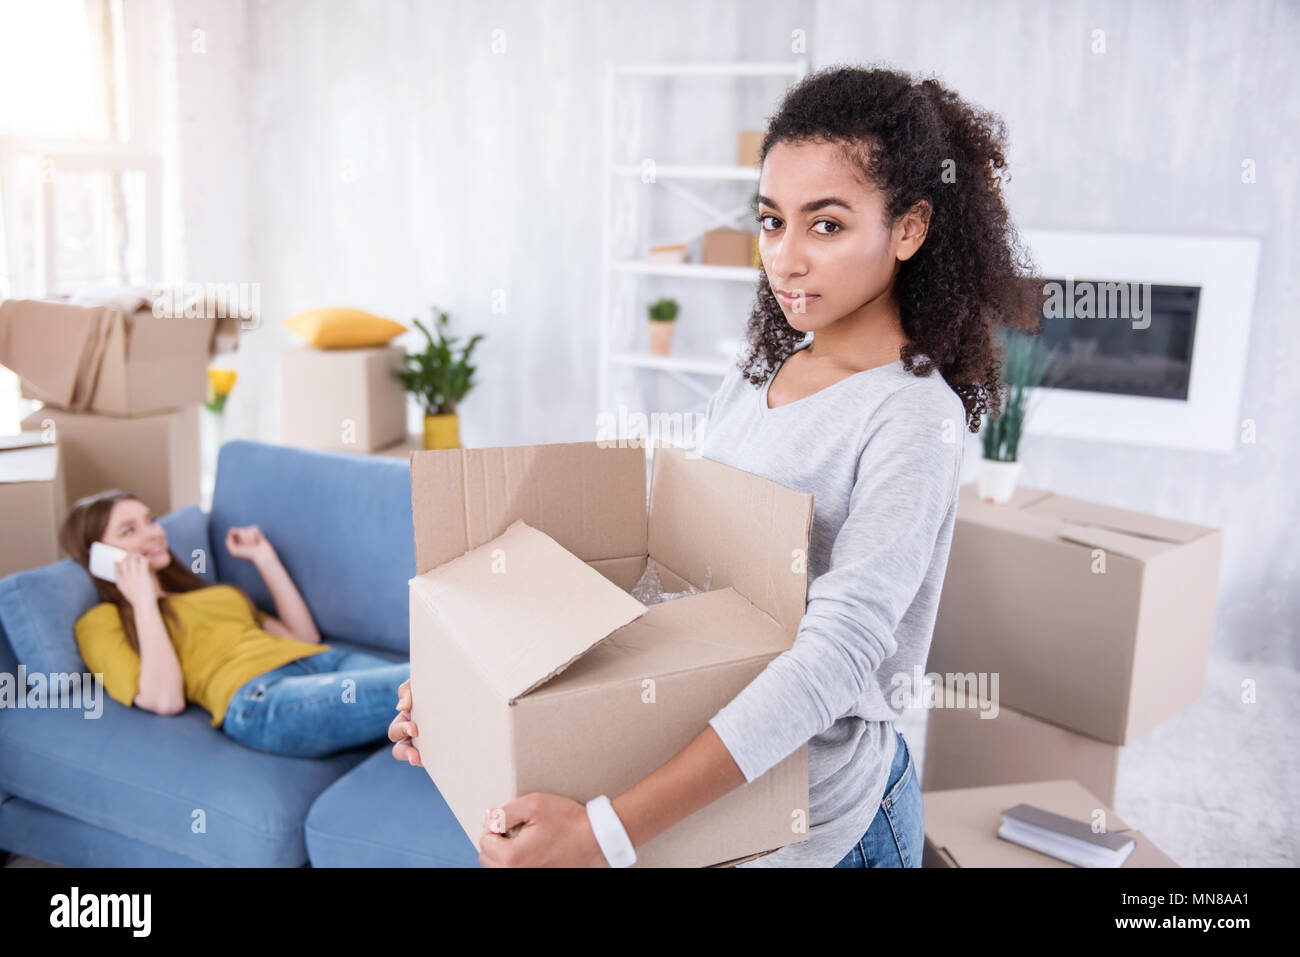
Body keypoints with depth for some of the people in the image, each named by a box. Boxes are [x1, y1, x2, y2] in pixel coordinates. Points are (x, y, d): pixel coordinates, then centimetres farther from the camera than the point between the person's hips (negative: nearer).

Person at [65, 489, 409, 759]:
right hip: (259, 697, -7)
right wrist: (144, 601, 3)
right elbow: (165, 699, -2)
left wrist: (265, 560, 29)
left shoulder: (211, 591, 34)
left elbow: (304, 636, 28)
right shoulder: (102, 622, 16)